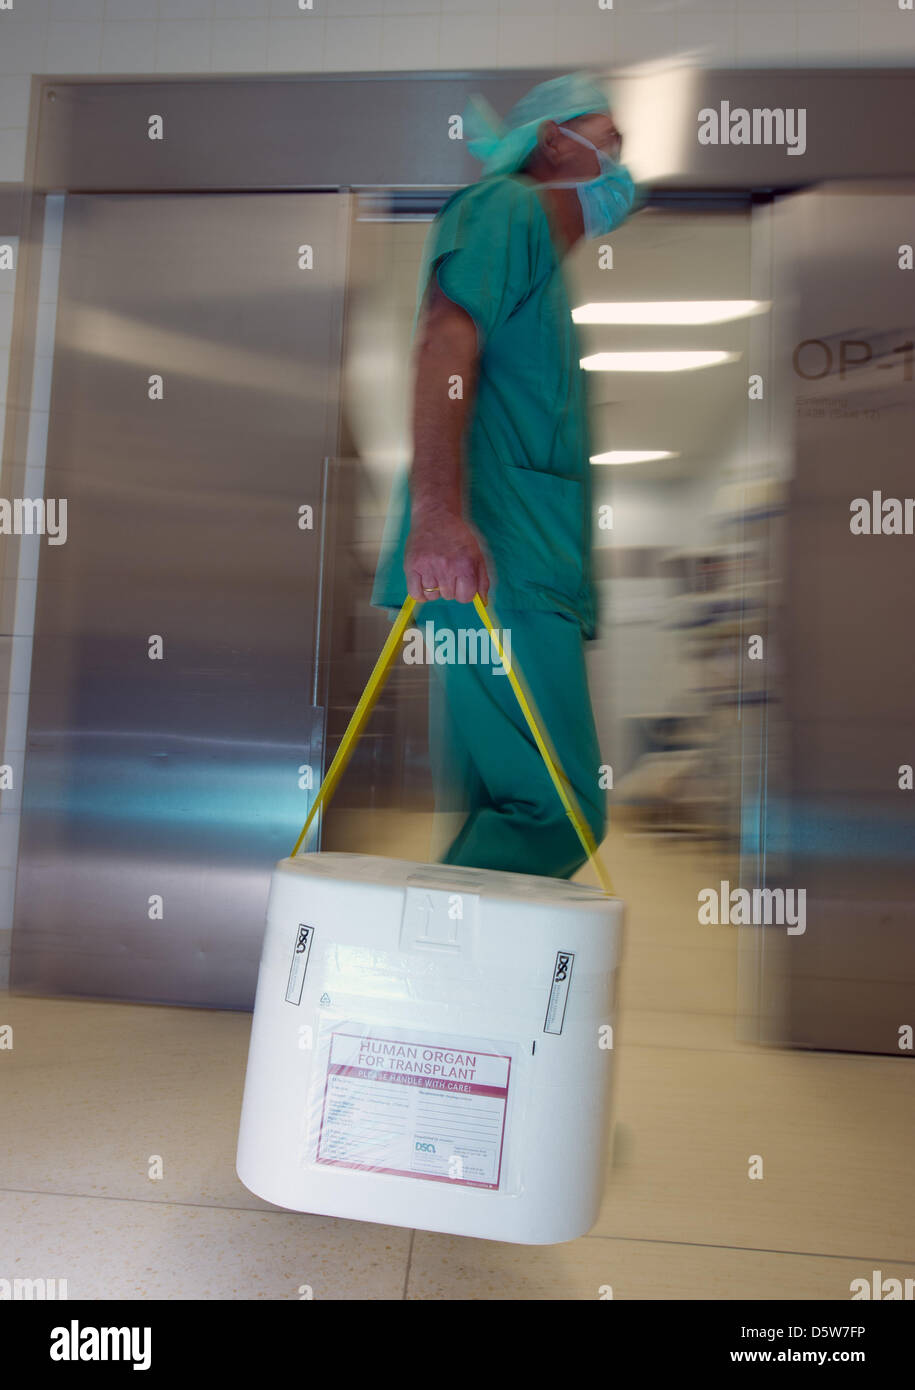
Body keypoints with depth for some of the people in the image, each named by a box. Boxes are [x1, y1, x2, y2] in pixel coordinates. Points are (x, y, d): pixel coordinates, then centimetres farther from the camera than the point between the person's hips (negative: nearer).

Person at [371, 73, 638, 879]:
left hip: (527, 576, 10)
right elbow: (445, 340, -15)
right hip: (494, 568, -10)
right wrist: (436, 509, -30)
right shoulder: (506, 206, 5)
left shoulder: (542, 263, 34)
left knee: (497, 814, 7)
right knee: (560, 815, -16)